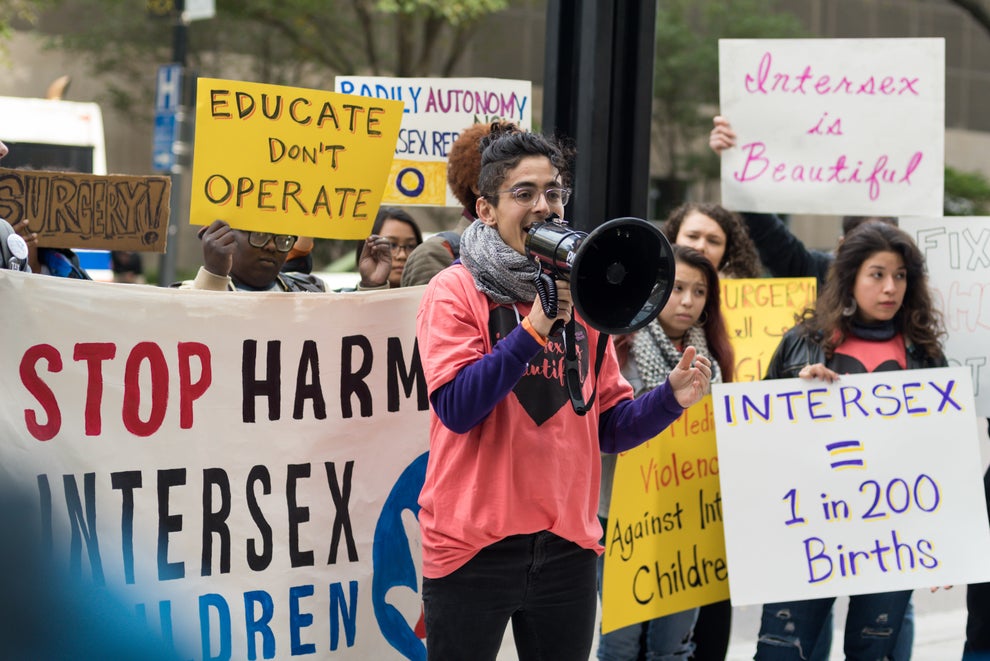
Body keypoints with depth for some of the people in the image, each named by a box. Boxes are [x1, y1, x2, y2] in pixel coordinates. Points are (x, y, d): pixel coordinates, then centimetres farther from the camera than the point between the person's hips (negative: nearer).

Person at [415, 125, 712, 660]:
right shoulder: (455, 291, -3)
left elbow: (608, 427, 12)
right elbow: (457, 408, -16)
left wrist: (671, 398, -6)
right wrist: (533, 327, -20)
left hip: (566, 545, 5)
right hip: (473, 545, -4)